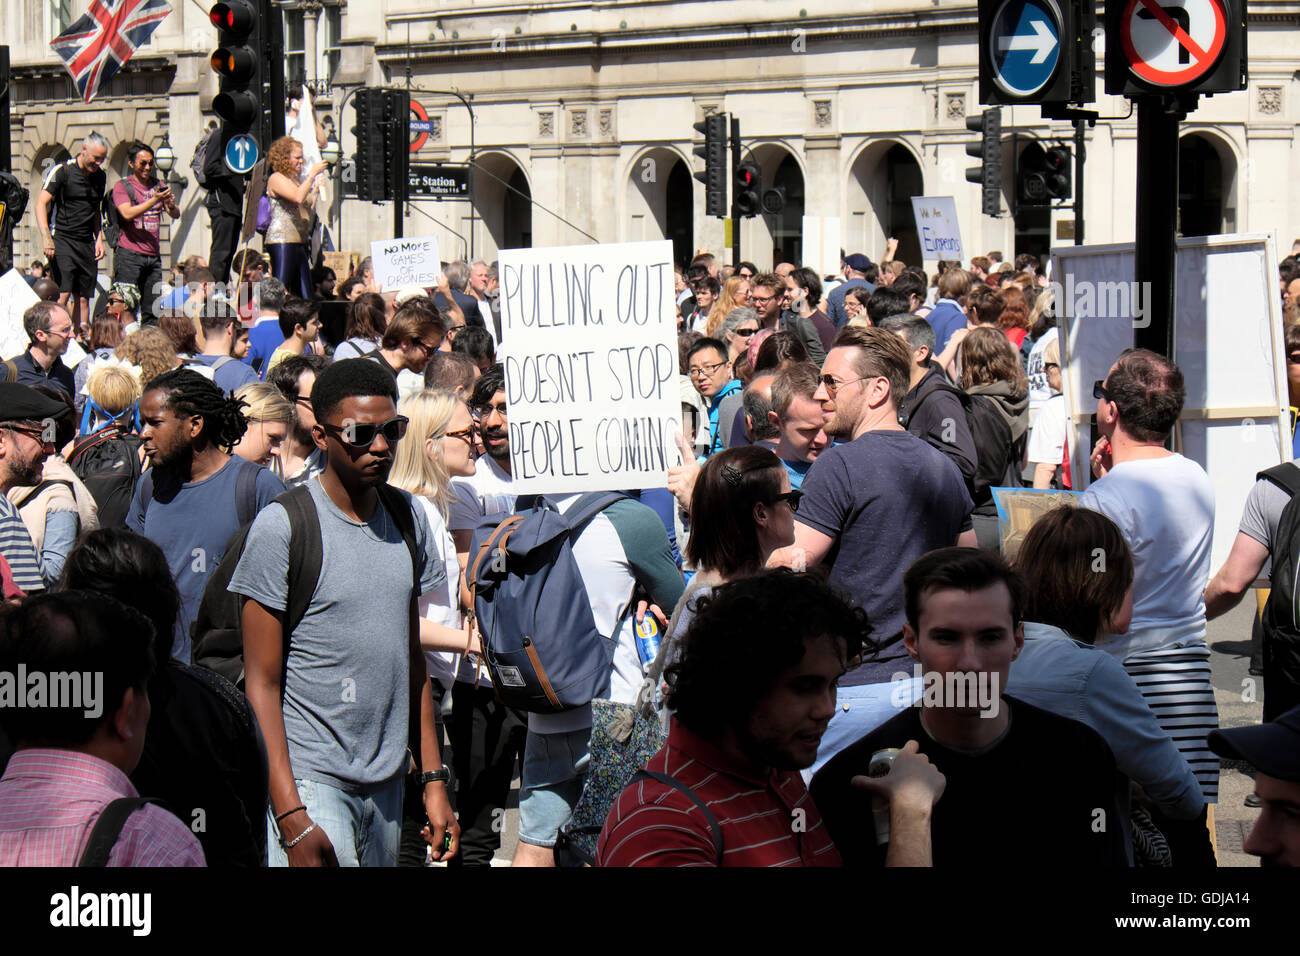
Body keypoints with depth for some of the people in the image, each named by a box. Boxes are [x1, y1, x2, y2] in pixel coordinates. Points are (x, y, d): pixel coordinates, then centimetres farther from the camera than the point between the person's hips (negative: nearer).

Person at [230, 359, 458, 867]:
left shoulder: (409, 518, 10)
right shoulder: (281, 527, -9)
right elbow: (262, 682, -10)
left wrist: (433, 779, 13)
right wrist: (291, 816, -17)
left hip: (387, 781, 6)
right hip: (310, 781, -6)